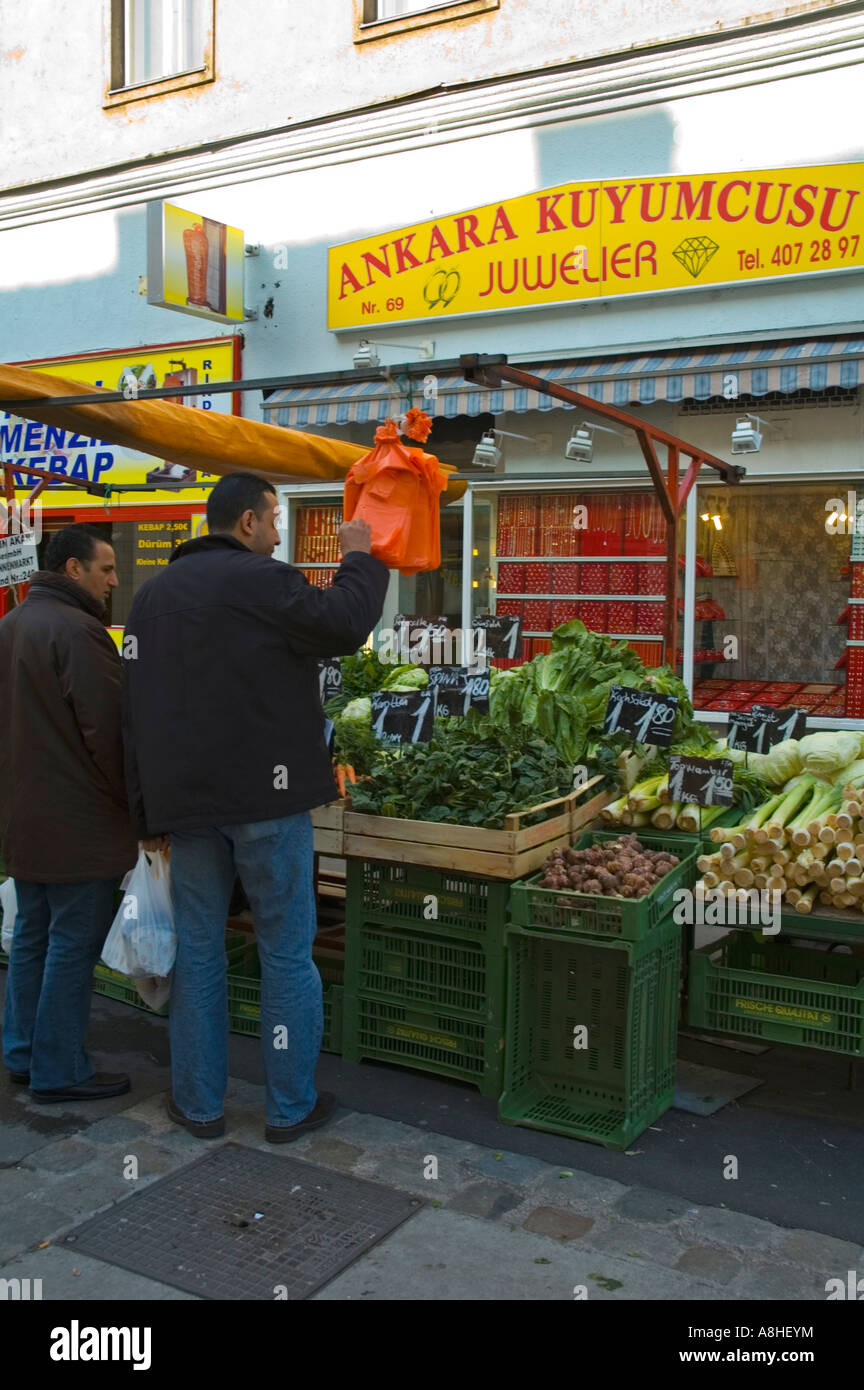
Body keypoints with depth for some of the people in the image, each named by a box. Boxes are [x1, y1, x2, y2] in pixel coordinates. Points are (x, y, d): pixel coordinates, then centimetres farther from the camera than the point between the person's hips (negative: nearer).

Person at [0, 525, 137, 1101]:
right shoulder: (78, 631, -19)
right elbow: (110, 730, -21)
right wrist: (137, 802, -9)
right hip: (78, 821, -9)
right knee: (73, 946, 1)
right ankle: (60, 1072, 10)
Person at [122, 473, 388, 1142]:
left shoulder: (151, 594, 12)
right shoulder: (263, 581, -11)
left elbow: (137, 709, 13)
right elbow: (344, 625, -12)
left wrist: (148, 810, 15)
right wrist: (359, 558, 4)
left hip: (184, 801, 6)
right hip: (265, 795, -5)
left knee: (198, 950, 13)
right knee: (287, 952, 6)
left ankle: (200, 1104, 23)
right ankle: (292, 1107, 16)